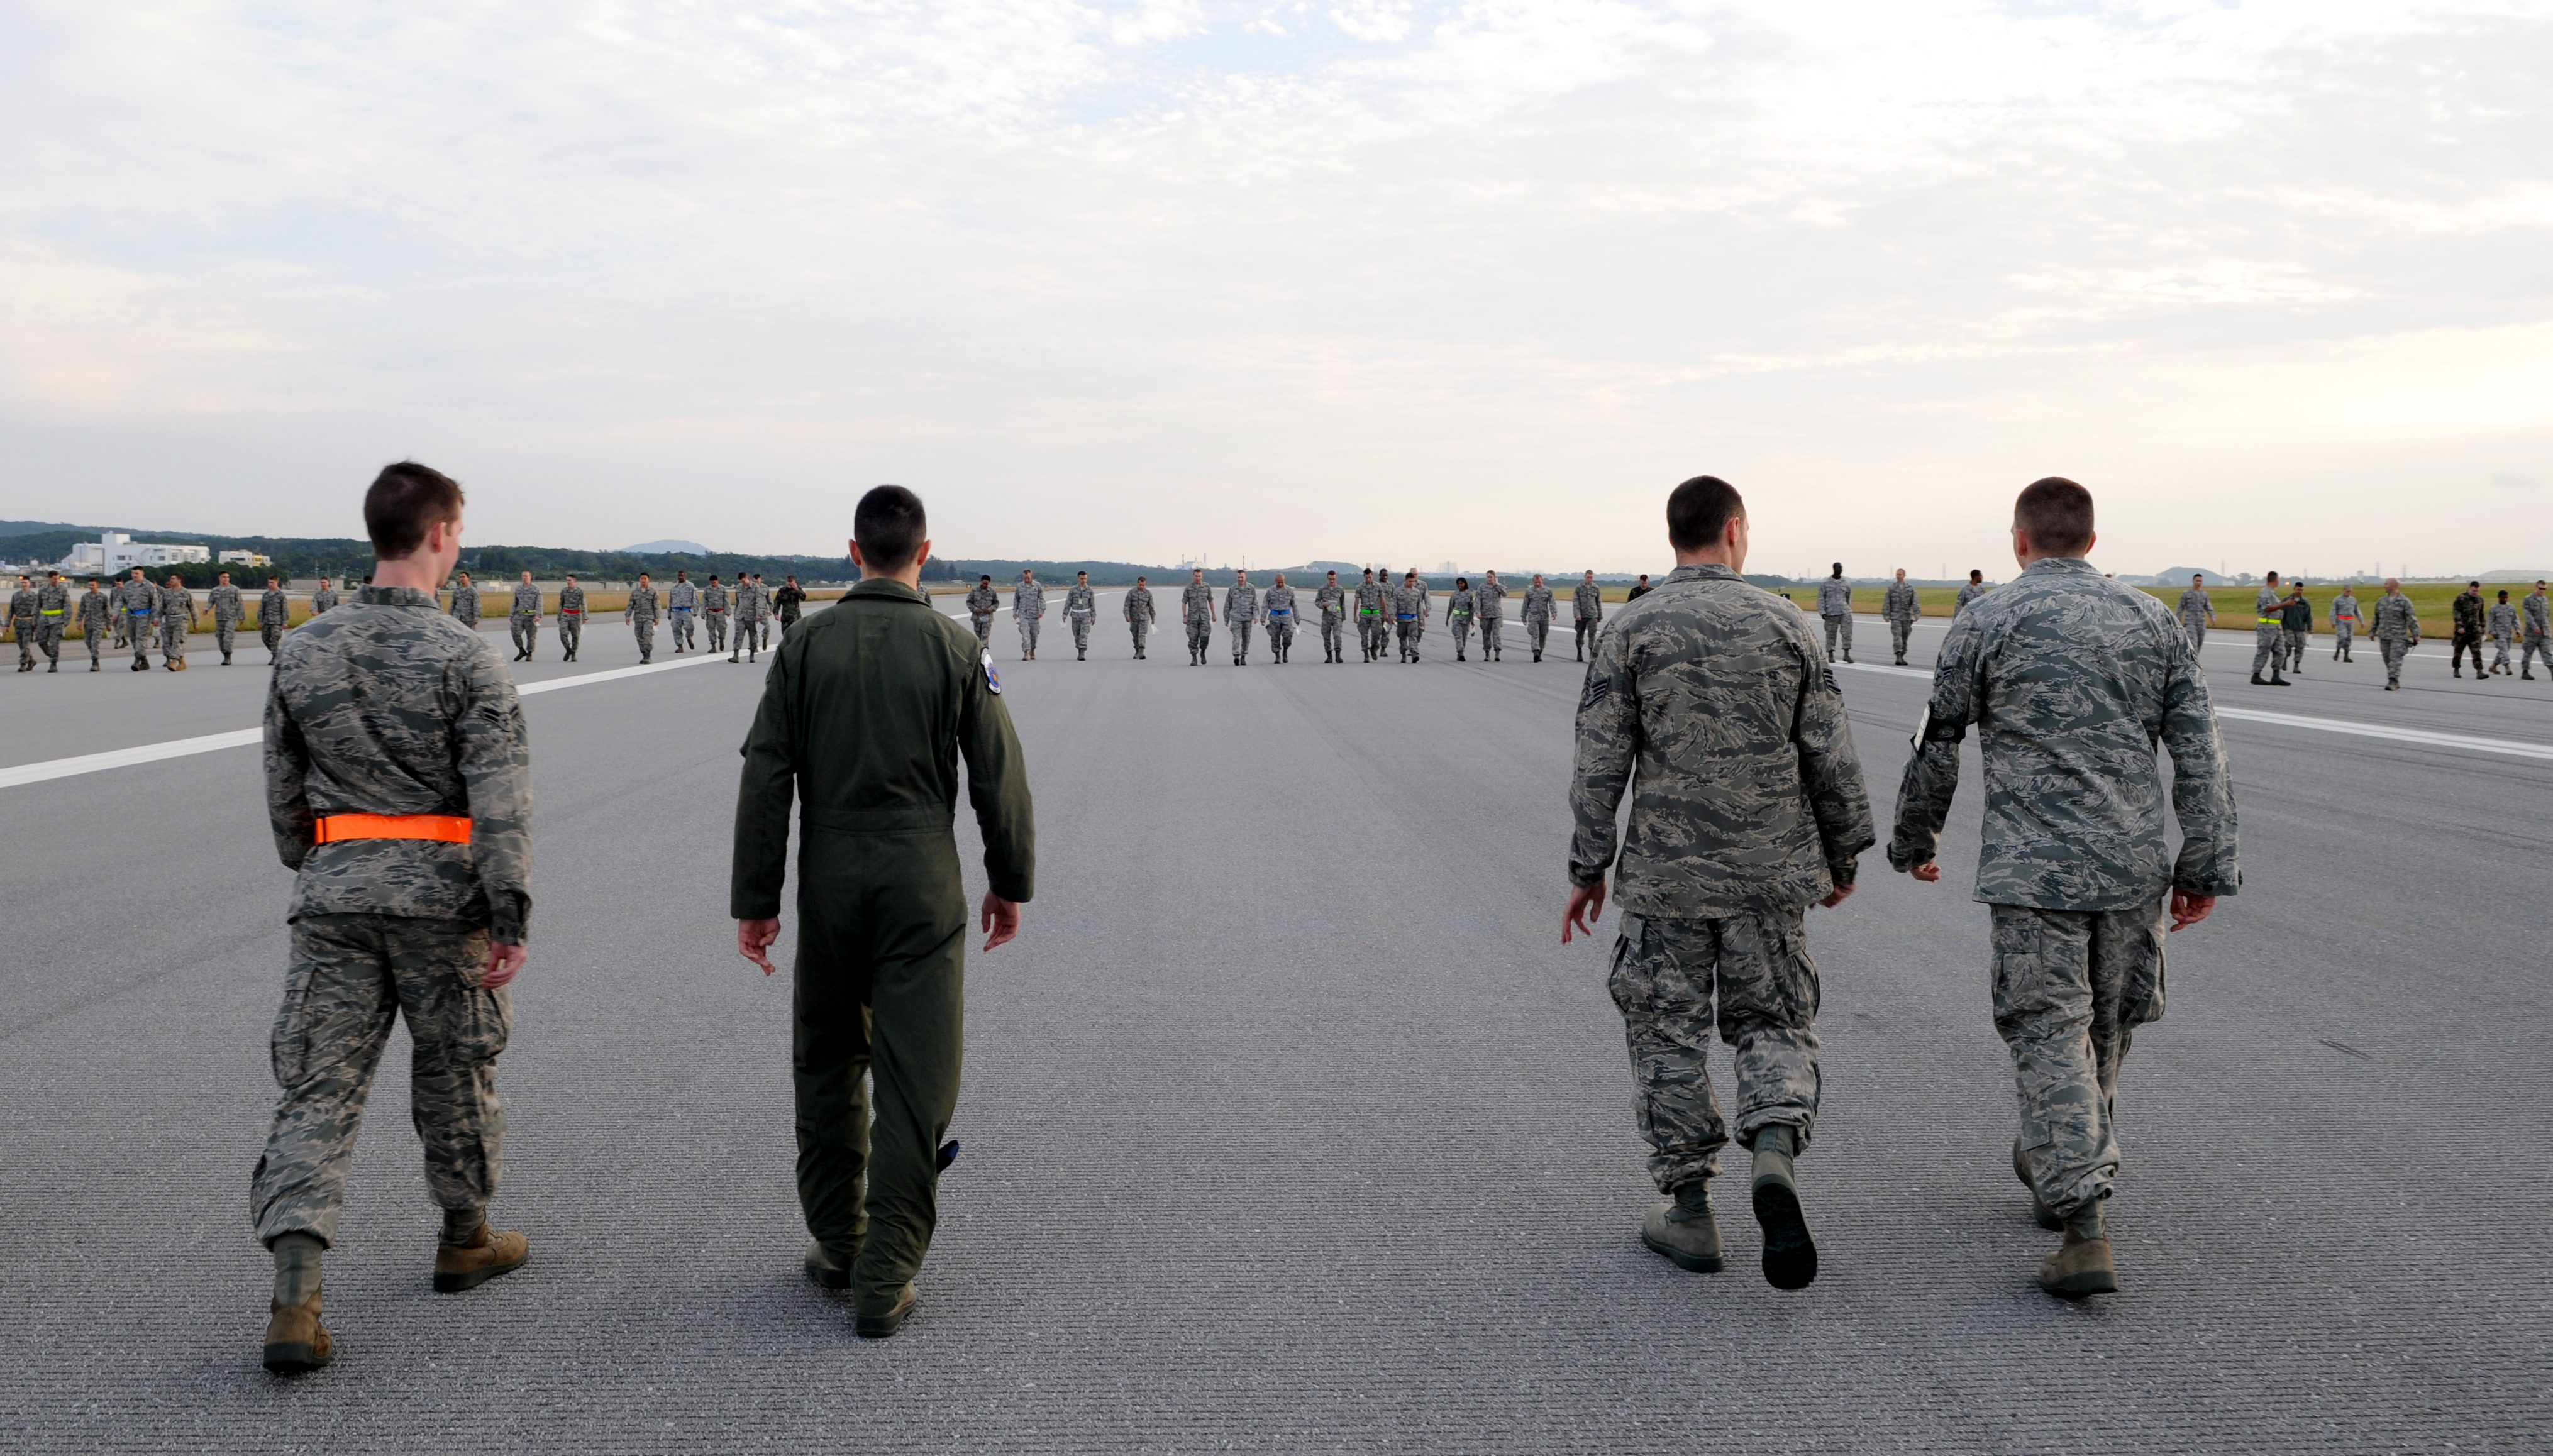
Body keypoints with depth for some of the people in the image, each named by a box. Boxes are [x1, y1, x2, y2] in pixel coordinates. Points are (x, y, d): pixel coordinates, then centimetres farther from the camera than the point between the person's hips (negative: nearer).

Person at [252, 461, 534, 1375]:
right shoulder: (464, 657, -10)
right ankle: (465, 1240, 32)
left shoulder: (303, 652, 5)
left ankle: (295, 1298, -8)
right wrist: (512, 917, -14)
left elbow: (283, 793, 12)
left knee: (317, 1084, 3)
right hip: (439, 892, -3)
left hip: (333, 894, 3)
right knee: (454, 1068, 15)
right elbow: (501, 797, -16)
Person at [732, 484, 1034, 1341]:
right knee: (915, 1079, 1)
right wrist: (1010, 882, 10)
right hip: (924, 883, -2)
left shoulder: (806, 645, 1)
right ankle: (884, 1282, 2)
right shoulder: (956, 647, -3)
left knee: (827, 1065, 17)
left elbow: (766, 781, -1)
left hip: (829, 882, 2)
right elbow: (999, 777, -2)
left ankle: (838, 1245, 28)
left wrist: (755, 901, 3)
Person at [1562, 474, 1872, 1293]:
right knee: (1772, 1025, 15)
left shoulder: (1632, 632, -5)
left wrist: (1589, 870, 1)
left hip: (1666, 877, -1)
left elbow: (1600, 765, -7)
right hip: (1772, 873, 2)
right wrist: (1843, 857, 14)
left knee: (1668, 1037, 10)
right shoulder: (1785, 627, 0)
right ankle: (1773, 1157, -10)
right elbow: (1832, 759, 2)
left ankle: (1690, 1210, 15)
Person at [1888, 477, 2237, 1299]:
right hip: (2134, 864, 4)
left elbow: (1936, 749, 3)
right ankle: (2059, 1168, 37)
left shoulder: (1986, 624, -3)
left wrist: (1914, 845, 17)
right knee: (2104, 1029, 19)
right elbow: (2200, 754, 3)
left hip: (2033, 868, -4)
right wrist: (2204, 869, 7)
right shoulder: (2153, 621, 7)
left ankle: (2085, 1226, -9)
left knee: (2050, 1037, -1)